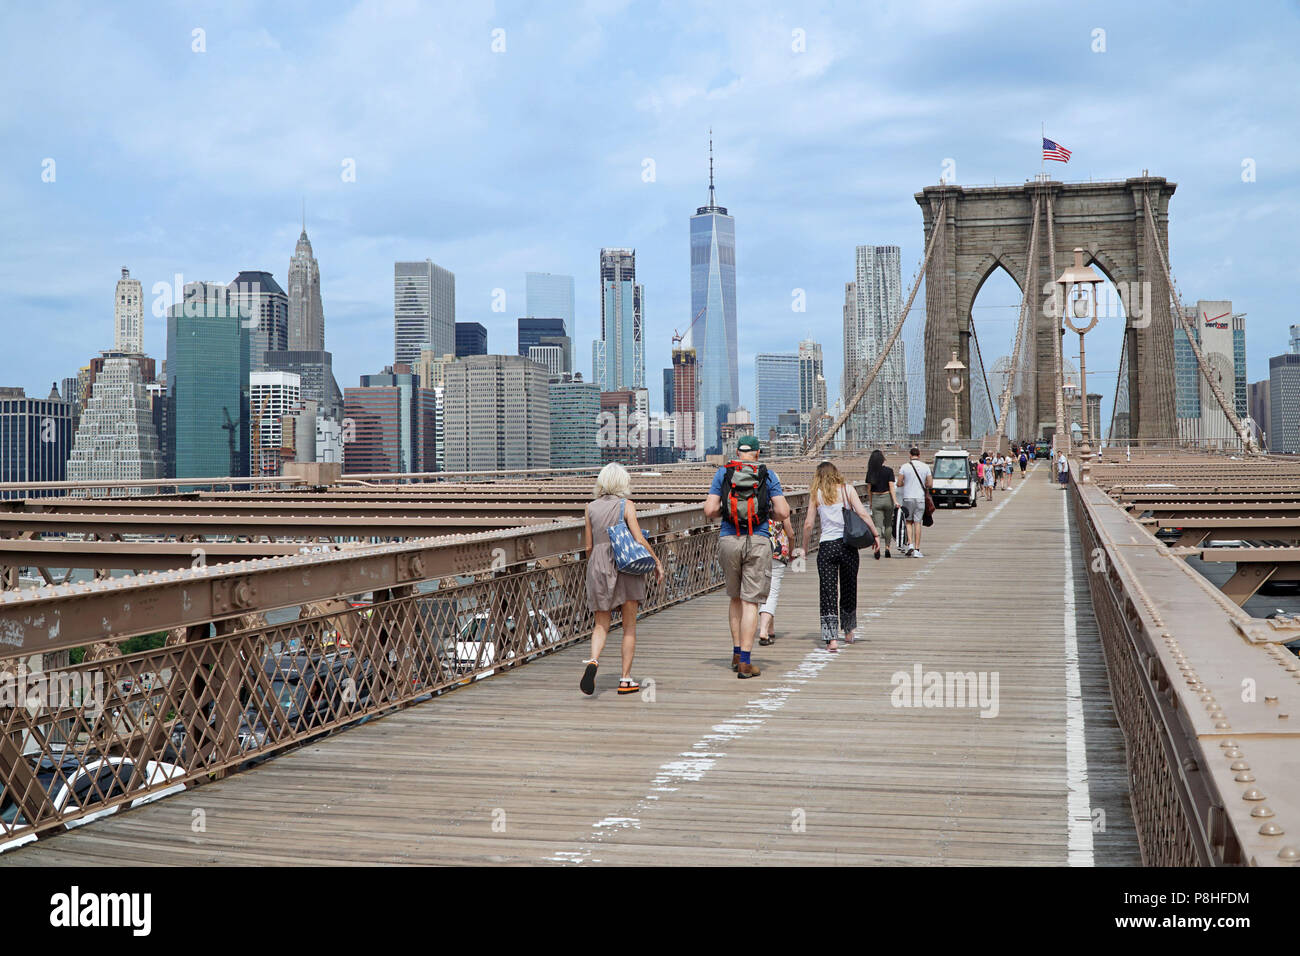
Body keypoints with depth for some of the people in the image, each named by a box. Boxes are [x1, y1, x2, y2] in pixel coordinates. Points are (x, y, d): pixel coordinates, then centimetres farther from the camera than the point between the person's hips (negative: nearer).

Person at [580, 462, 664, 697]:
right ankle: (625, 679, 8)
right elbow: (639, 539, -12)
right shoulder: (626, 505, -5)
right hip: (626, 566, -2)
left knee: (601, 626, 10)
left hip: (599, 566, 3)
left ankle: (593, 661, -18)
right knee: (629, 627, 8)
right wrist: (657, 562, -1)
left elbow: (588, 546, 8)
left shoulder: (591, 508, 5)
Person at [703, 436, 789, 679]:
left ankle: (737, 654, 21)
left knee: (736, 598, 20)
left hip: (728, 540, 2)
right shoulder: (768, 476, 3)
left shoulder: (723, 473, 6)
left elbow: (710, 511, 0)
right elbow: (783, 513, -3)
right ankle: (745, 663, -4)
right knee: (750, 602, -1)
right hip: (757, 542, -2)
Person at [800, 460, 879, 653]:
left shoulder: (816, 494, 3)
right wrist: (875, 535, 1)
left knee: (828, 593, 0)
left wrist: (804, 548, 10)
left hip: (826, 546, -1)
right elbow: (863, 514, -6)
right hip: (848, 545, 1)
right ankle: (849, 631, 34)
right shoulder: (847, 489, 3)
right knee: (848, 589, 18)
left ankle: (832, 639, -11)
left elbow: (808, 523, 0)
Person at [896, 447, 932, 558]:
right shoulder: (925, 467, 1)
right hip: (920, 498, 1)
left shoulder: (904, 467, -3)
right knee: (917, 523, 4)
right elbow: (930, 484, 1)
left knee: (909, 522, 12)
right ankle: (917, 550, 3)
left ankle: (910, 544, -6)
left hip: (908, 498, -1)